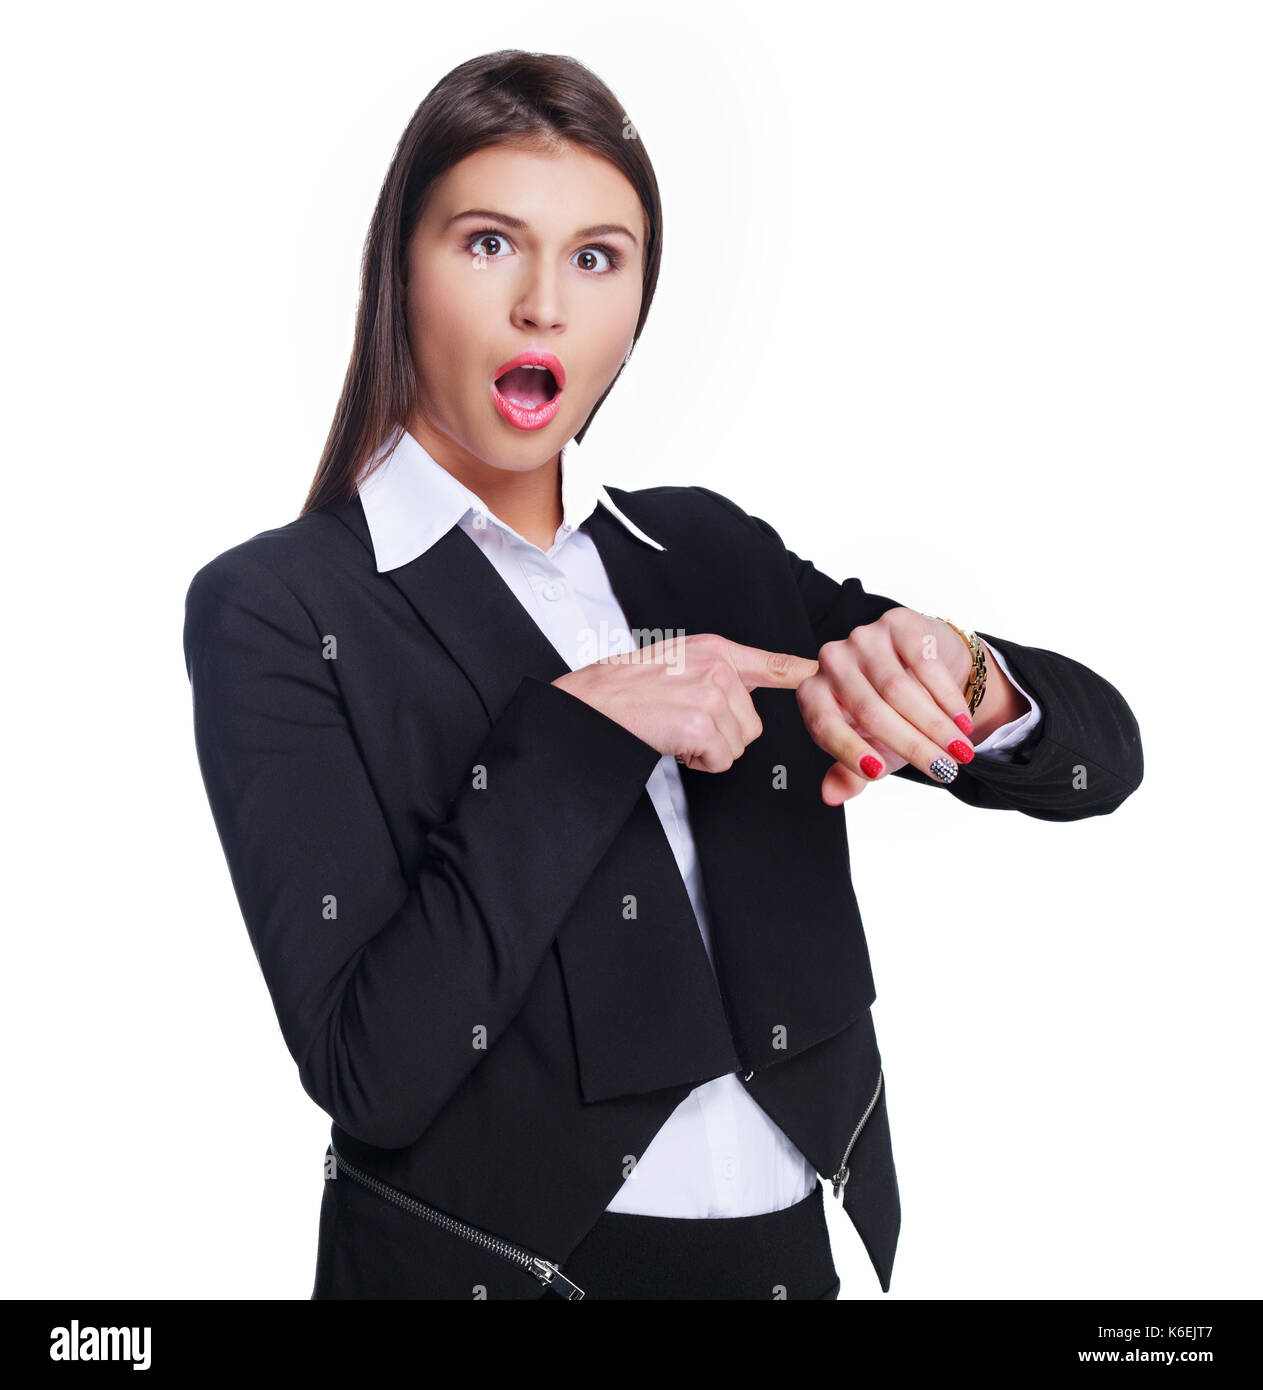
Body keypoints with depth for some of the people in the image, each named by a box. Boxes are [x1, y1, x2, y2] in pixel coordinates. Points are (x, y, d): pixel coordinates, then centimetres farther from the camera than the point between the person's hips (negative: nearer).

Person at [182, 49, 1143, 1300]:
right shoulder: (279, 608, -11)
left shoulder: (708, 550, 2)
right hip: (501, 1261, -4)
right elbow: (368, 1072, -19)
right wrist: (579, 737, -21)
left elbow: (1104, 752, 1)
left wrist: (961, 679, -20)